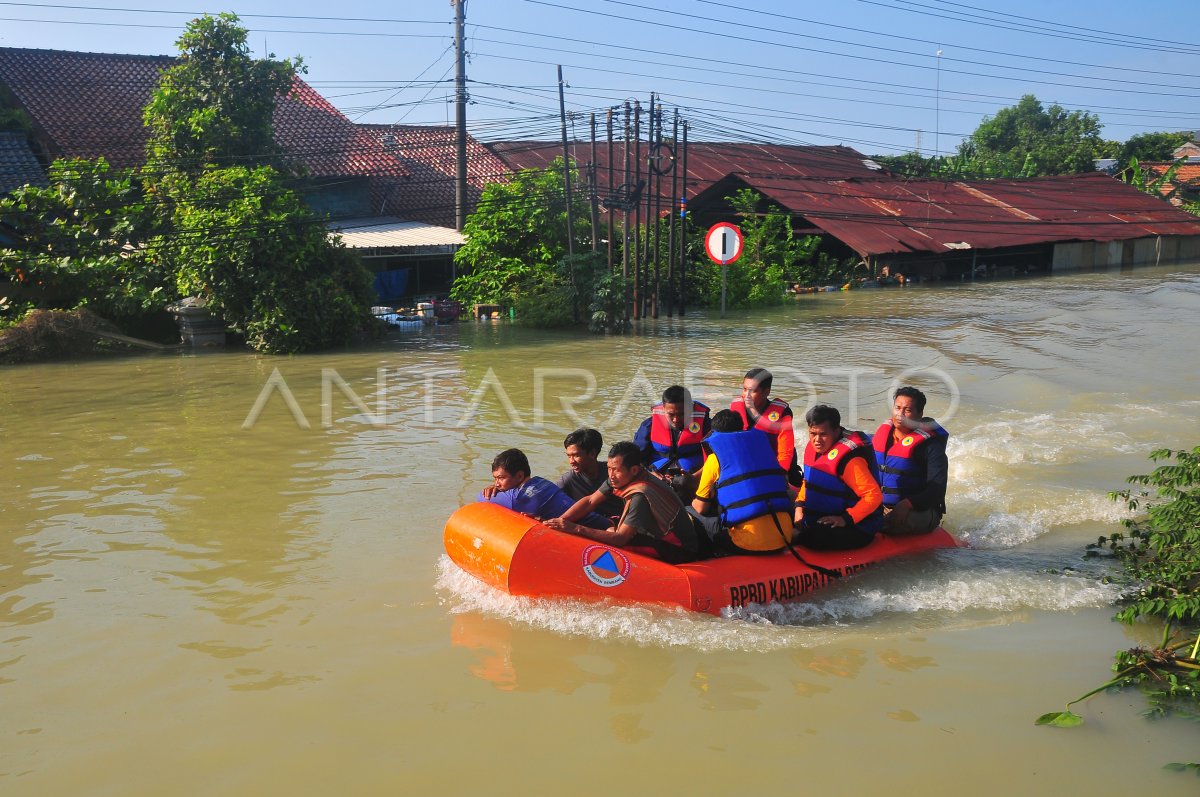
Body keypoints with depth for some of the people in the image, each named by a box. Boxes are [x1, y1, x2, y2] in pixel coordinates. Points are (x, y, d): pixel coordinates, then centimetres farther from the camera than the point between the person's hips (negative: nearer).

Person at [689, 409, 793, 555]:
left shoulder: (715, 457, 4)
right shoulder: (761, 440, 17)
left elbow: (701, 508, 10)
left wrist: (693, 503, 35)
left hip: (749, 544, -5)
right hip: (784, 538, 5)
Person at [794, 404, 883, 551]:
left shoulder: (848, 459, -24)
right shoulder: (814, 448, 3)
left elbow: (874, 495, -25)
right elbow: (809, 481, 19)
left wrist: (846, 519, -29)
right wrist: (800, 506, 3)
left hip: (856, 530, -8)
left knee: (809, 538, -30)